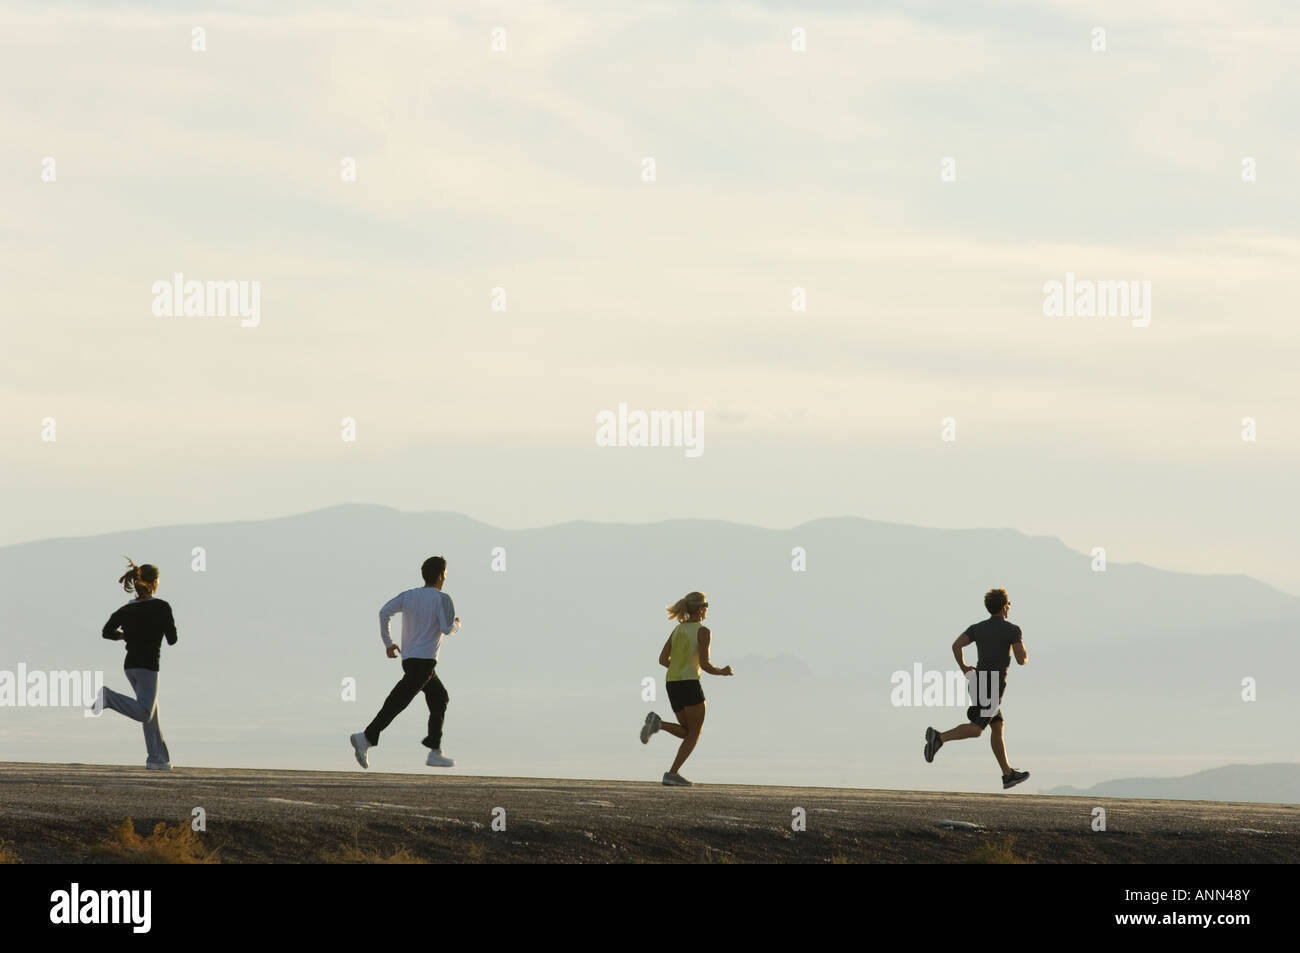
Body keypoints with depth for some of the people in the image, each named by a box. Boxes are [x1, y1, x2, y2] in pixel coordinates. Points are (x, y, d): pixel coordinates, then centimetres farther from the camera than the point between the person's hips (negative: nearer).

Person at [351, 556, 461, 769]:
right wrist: (457, 625, 9)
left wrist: (388, 643, 4)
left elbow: (384, 612, -3)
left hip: (409, 658, 8)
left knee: (439, 698, 20)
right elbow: (447, 629, -15)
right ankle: (366, 739, -27)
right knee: (397, 703, -15)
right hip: (424, 661, -8)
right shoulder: (442, 599, -7)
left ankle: (435, 752, 17)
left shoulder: (408, 595, 10)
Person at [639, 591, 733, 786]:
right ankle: (672, 773, -9)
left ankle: (658, 723, -11)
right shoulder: (703, 631, -7)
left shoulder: (678, 630, 15)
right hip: (689, 685, -7)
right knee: (694, 733, 4)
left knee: (688, 732, 16)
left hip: (672, 684, 7)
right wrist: (722, 672, 6)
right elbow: (705, 664, -13)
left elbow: (663, 659, 11)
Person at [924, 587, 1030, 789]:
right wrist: (1024, 654, 10)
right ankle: (939, 738, -39)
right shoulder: (1013, 630, -8)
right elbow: (1021, 659, -16)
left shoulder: (978, 628, 7)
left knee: (998, 727, 17)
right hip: (993, 687, -7)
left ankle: (1008, 775, 21)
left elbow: (956, 645, -8)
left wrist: (964, 668, 8)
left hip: (978, 682, 7)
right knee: (975, 729, -15)